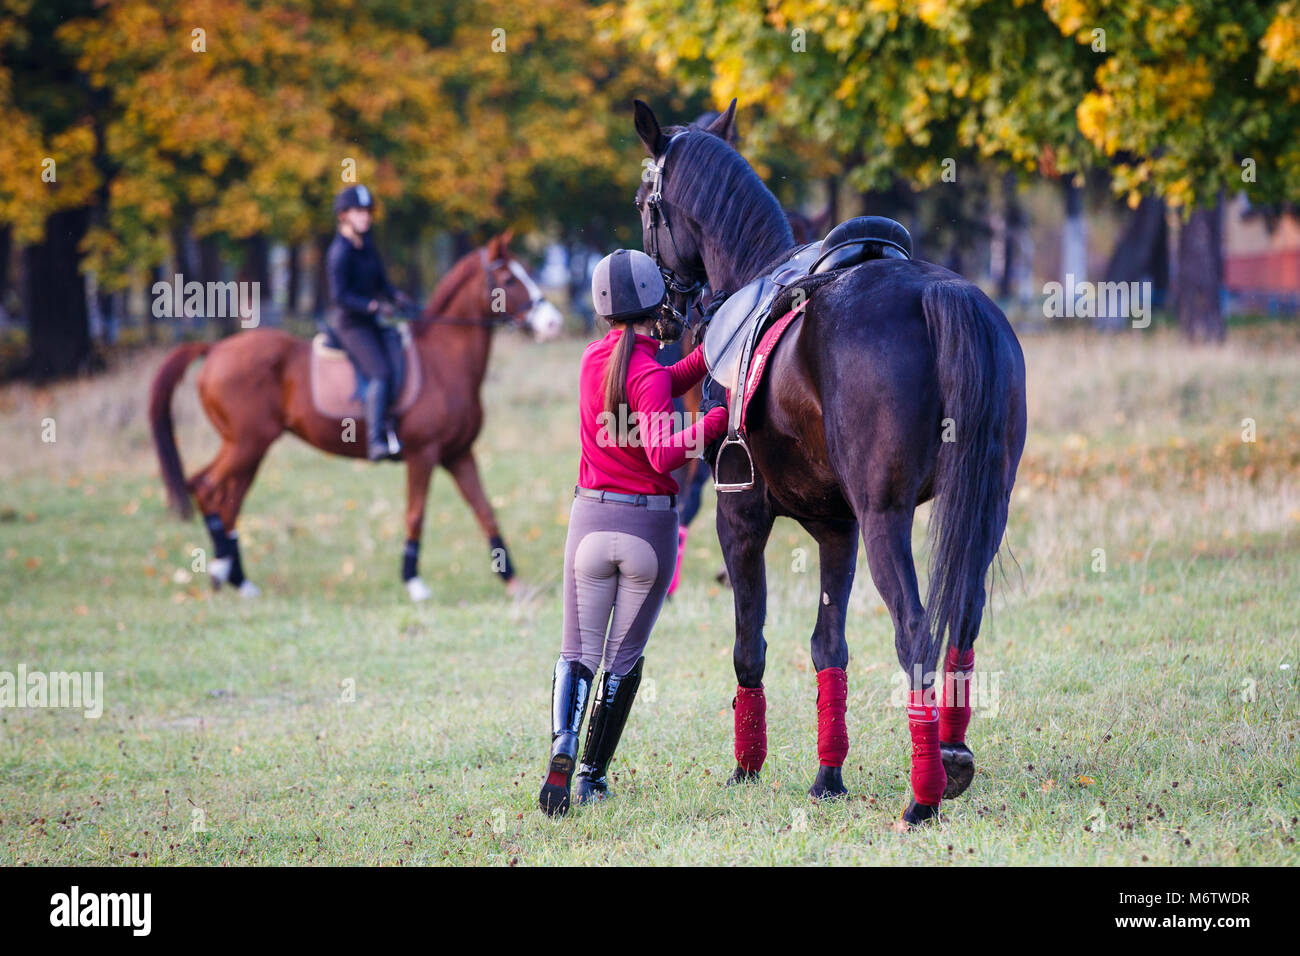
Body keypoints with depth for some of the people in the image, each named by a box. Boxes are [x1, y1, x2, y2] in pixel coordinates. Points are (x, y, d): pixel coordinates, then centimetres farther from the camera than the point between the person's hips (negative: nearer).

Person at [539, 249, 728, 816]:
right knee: (624, 658, 11)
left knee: (578, 652, 8)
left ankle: (563, 746, -17)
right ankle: (593, 773, 10)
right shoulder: (649, 375, -14)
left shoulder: (594, 360, 4)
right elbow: (663, 455, -23)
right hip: (651, 525, -3)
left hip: (592, 519, 3)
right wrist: (715, 422, -22)